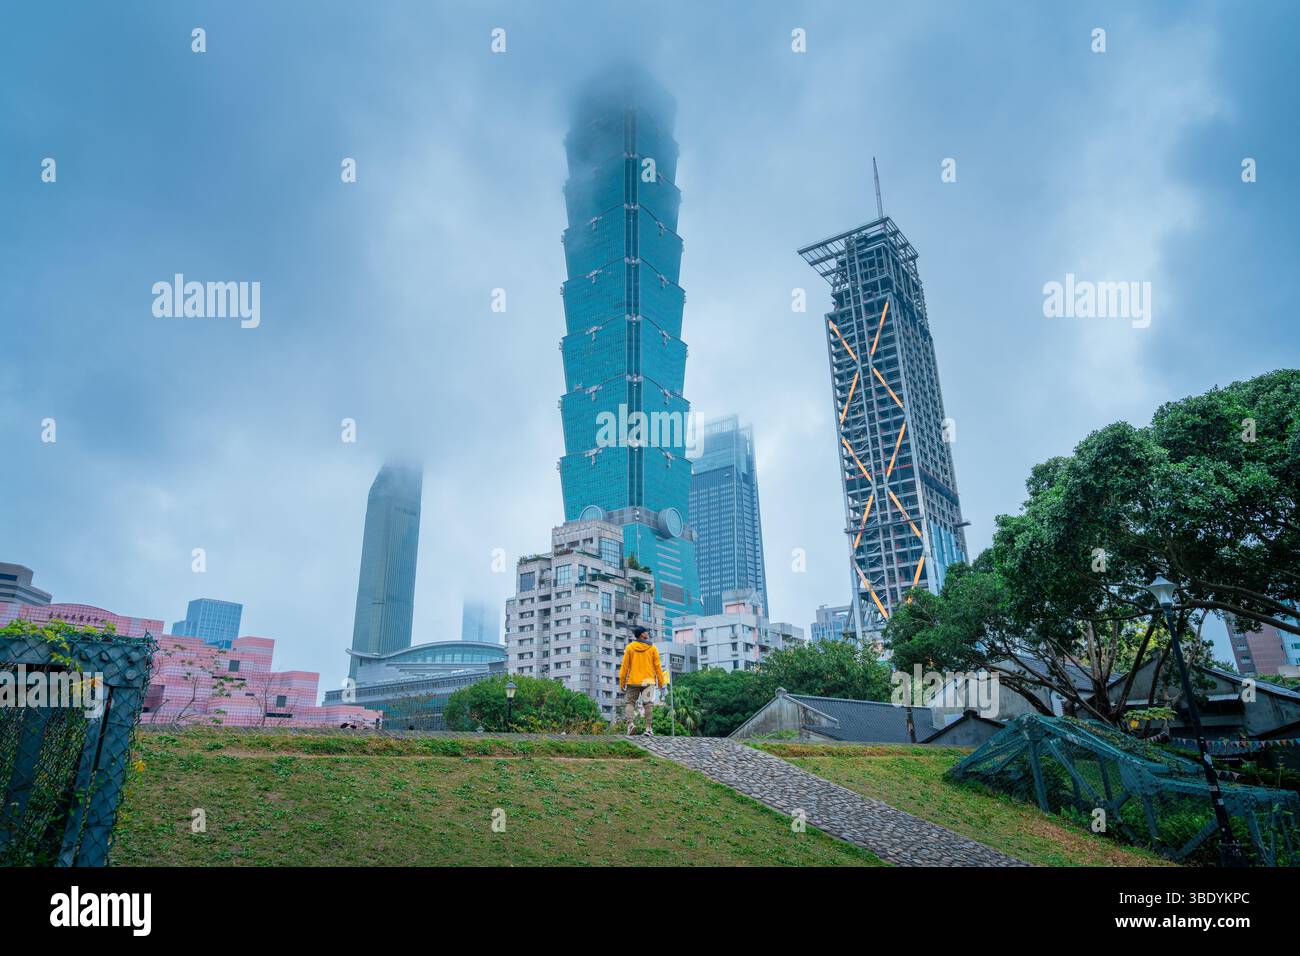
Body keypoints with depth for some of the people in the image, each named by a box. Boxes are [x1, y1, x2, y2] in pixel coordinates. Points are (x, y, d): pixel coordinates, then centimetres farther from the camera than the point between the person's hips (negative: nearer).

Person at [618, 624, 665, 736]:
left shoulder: (630, 648, 1)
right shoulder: (652, 648, 2)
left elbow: (624, 666, -1)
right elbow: (657, 666, 1)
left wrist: (622, 682, 4)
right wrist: (661, 682, 6)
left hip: (633, 681, 0)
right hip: (648, 681, 0)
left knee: (629, 702, 7)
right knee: (648, 704, 3)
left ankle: (630, 723, -13)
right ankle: (648, 728, -1)